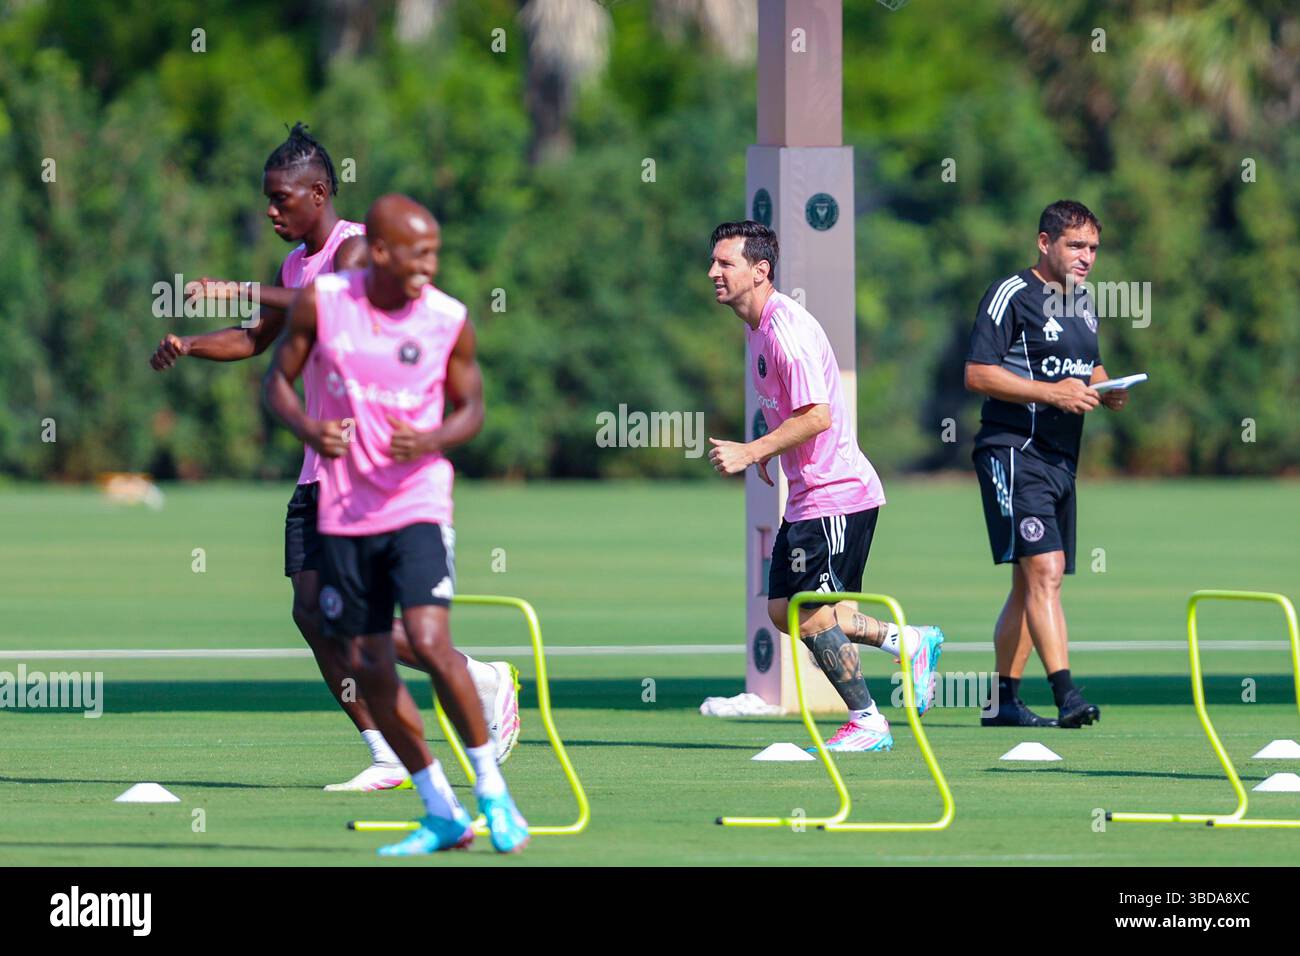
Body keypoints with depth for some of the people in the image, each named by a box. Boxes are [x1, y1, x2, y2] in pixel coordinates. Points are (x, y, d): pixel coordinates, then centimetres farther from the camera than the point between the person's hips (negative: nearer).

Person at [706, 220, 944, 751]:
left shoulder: (787, 328, -19)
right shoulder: (758, 326, 12)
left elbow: (816, 416, -25)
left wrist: (749, 452, -23)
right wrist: (766, 451, 16)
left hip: (835, 496, -10)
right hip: (806, 495, 10)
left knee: (811, 616, -6)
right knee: (783, 611, 11)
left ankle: (867, 722, 6)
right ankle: (910, 642, 22)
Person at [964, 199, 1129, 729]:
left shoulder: (1082, 302, 17)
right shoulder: (1011, 296, -8)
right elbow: (977, 373, -14)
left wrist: (1106, 390, 6)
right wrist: (1051, 392, -21)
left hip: (1060, 460, 9)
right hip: (1014, 452, -9)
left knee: (1030, 583, 12)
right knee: (1044, 569, -19)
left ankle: (1004, 700, 19)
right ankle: (1066, 695, -26)